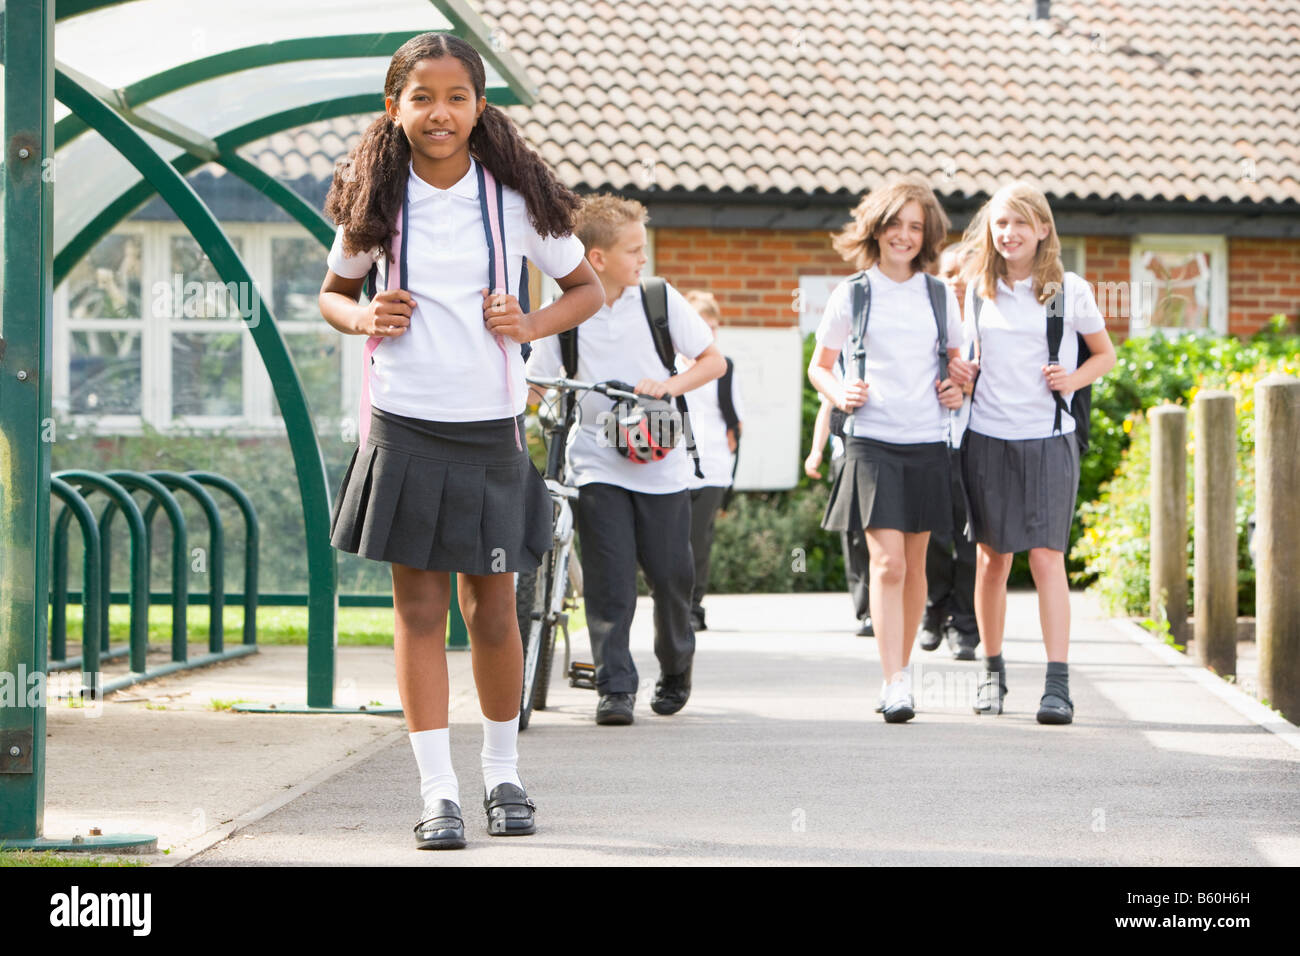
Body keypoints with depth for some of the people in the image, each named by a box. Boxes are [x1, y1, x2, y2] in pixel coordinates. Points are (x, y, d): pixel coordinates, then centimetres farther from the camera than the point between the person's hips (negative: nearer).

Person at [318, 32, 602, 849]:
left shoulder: (515, 198, -1)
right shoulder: (375, 203, 1)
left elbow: (587, 287, 10)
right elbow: (335, 292, 16)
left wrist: (531, 325, -8)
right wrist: (363, 317, -6)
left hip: (490, 427, 0)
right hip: (404, 426, 0)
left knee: (493, 611, 7)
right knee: (419, 609, 1)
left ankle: (503, 772, 25)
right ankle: (438, 790, 6)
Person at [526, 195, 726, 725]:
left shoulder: (660, 300, 1)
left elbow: (714, 359, 4)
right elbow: (534, 382, 4)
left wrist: (670, 385, -13)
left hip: (662, 466, 1)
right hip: (598, 467, -1)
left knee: (671, 574, 4)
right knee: (609, 581, -8)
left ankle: (676, 669, 29)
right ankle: (615, 687, -1)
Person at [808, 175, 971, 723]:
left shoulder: (939, 296, 9)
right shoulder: (852, 295, 3)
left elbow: (958, 359, 24)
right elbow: (819, 365, 12)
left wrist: (958, 386, 3)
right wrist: (839, 395, -7)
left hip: (928, 442, 3)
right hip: (872, 442, -3)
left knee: (914, 563, 9)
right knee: (887, 561, -13)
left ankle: (901, 667, 24)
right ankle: (895, 685, -16)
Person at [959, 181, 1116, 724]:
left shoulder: (1070, 291, 0)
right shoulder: (979, 290, 8)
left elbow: (1106, 355, 12)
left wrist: (1075, 378, -7)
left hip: (1048, 439, -3)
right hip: (987, 436, 3)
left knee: (1047, 557, -11)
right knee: (992, 558, 7)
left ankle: (1058, 685, -13)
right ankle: (992, 672, 22)